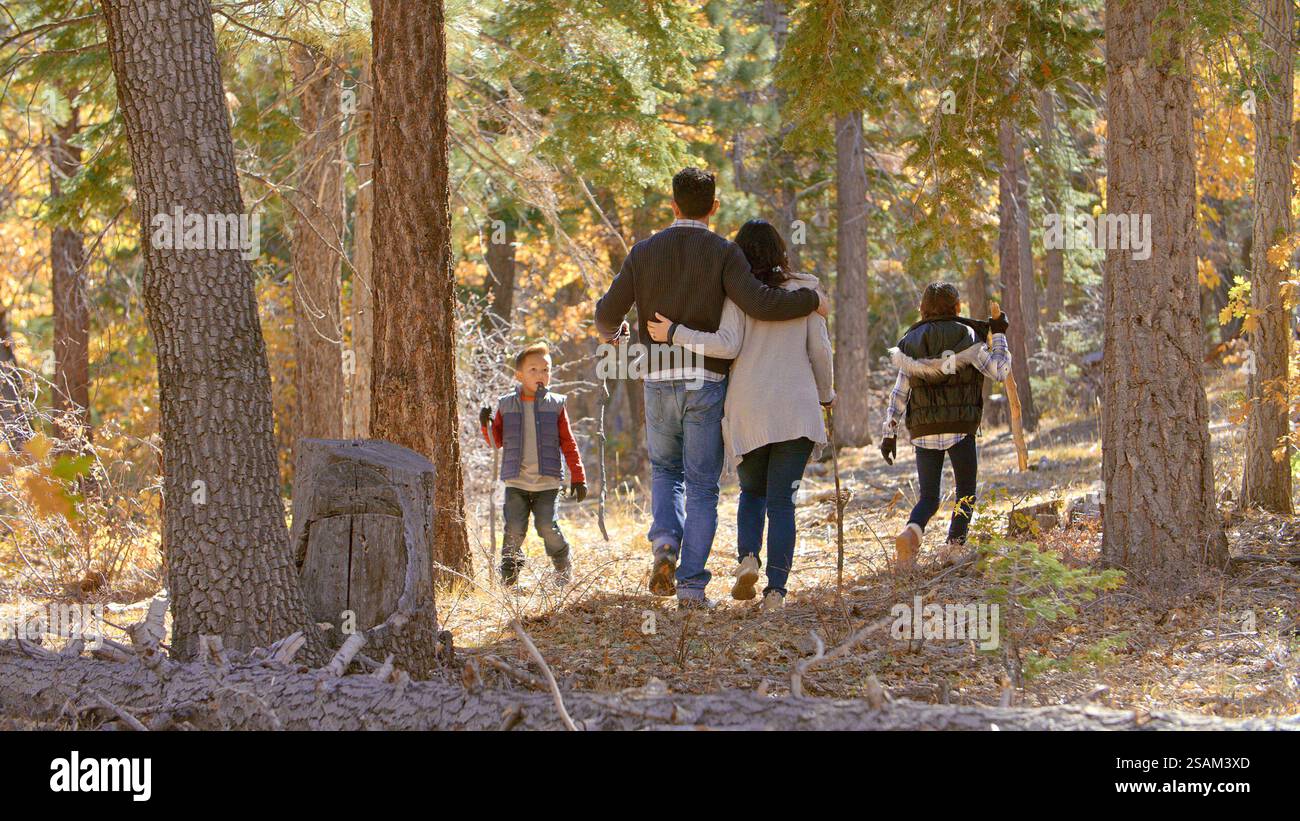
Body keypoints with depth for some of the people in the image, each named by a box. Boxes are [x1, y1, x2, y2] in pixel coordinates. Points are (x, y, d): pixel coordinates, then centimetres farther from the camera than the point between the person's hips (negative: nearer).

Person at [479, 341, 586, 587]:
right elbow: (497, 442, 11)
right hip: (516, 482, 1)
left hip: (547, 483, -1)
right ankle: (509, 574, 11)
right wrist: (487, 425, -10)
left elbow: (568, 444, 7)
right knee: (514, 530, -7)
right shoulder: (506, 405, 7)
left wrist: (578, 477, 3)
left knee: (548, 527, -9)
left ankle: (564, 571, 12)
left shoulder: (555, 405, 4)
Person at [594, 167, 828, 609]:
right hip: (706, 382, -2)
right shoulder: (722, 253, -4)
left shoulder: (644, 251, 5)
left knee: (665, 471, 23)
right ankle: (691, 586, -3)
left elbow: (608, 312, 7)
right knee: (701, 485, 5)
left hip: (659, 380, 2)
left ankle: (665, 541, -5)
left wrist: (611, 331, 32)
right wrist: (811, 301, 0)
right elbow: (759, 303, -17)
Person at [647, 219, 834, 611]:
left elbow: (727, 345, -13)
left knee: (752, 491, 19)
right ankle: (775, 589, -8)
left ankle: (747, 556, -6)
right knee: (782, 500, 2)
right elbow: (819, 349, 3)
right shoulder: (805, 288, 4)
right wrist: (825, 395, 17)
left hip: (748, 410, 0)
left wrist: (674, 333, -6)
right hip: (796, 407, 0)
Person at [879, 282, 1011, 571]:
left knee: (928, 497, 9)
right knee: (966, 493, 12)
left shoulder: (912, 342, 10)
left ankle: (911, 534, -20)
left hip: (923, 431, 3)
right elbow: (999, 371, -4)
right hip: (959, 428, -3)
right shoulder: (964, 336, -3)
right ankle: (954, 548, -1)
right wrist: (999, 335, 8)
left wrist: (889, 433, 11)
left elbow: (898, 394, 8)